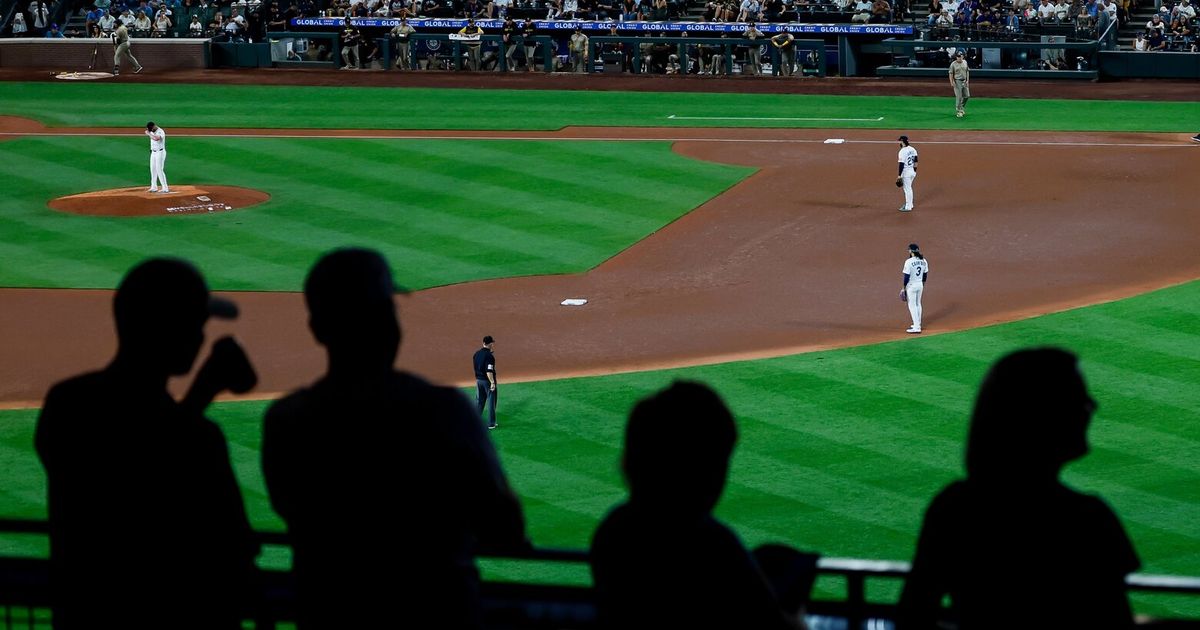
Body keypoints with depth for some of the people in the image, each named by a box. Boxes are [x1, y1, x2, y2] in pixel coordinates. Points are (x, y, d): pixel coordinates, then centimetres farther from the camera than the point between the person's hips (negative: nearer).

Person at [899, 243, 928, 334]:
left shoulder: (909, 262, -20)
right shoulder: (923, 261, 0)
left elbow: (906, 276, -18)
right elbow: (925, 275, 9)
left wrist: (903, 288, -9)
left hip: (911, 286, -7)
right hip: (920, 285, 7)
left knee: (912, 305, 0)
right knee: (917, 304, 20)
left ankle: (916, 328, -3)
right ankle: (917, 325, 30)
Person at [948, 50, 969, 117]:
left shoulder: (965, 62, 6)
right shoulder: (953, 64, -8)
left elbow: (967, 71, 12)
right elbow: (951, 73, -6)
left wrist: (967, 81, 4)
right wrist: (951, 82, -15)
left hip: (964, 81, 5)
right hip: (957, 81, -5)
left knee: (967, 96, 7)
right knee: (959, 97, -7)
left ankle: (961, 108, 28)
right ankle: (958, 111, 2)